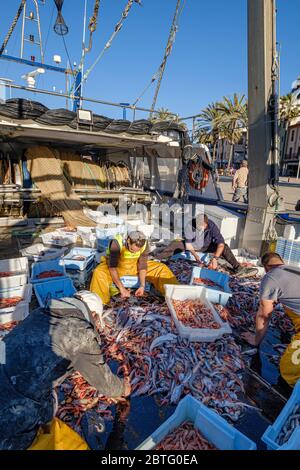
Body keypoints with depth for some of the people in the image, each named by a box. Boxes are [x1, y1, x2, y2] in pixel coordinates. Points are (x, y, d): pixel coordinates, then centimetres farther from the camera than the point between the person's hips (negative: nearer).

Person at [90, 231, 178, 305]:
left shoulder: (144, 245, -22)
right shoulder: (117, 243, -33)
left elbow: (142, 266, -12)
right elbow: (112, 268, -31)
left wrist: (142, 285, -21)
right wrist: (122, 288, -33)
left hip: (133, 267, 3)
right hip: (116, 266, -3)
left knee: (161, 268, -11)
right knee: (99, 273, -36)